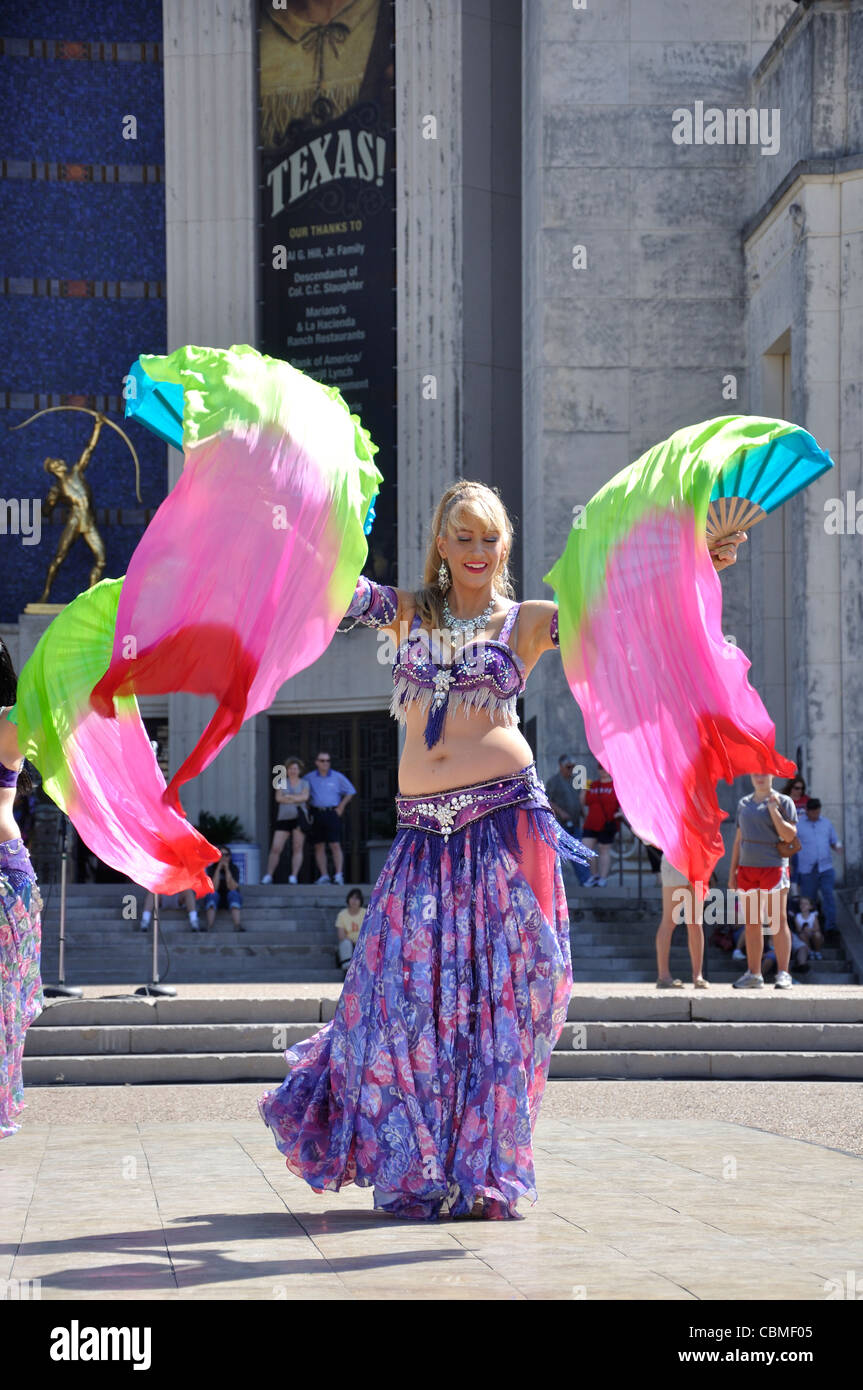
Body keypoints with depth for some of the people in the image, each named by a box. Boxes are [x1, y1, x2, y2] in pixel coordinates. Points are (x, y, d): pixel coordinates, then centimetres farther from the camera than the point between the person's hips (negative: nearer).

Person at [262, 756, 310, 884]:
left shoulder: (304, 783, 11)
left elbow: (305, 797, -7)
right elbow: (278, 798, -4)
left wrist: (288, 797, -5)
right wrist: (296, 799, -7)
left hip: (299, 818, 0)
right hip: (283, 818, 1)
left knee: (297, 848, -4)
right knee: (275, 848, -6)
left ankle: (293, 876, -5)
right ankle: (268, 876, -2)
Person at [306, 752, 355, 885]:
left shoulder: (337, 777, 4)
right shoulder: (310, 778, 8)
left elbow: (350, 791, 10)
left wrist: (341, 807, 3)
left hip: (332, 814, -2)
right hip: (316, 814, 2)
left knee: (335, 845, -10)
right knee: (319, 847, 2)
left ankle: (339, 875, -11)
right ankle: (323, 875, 6)